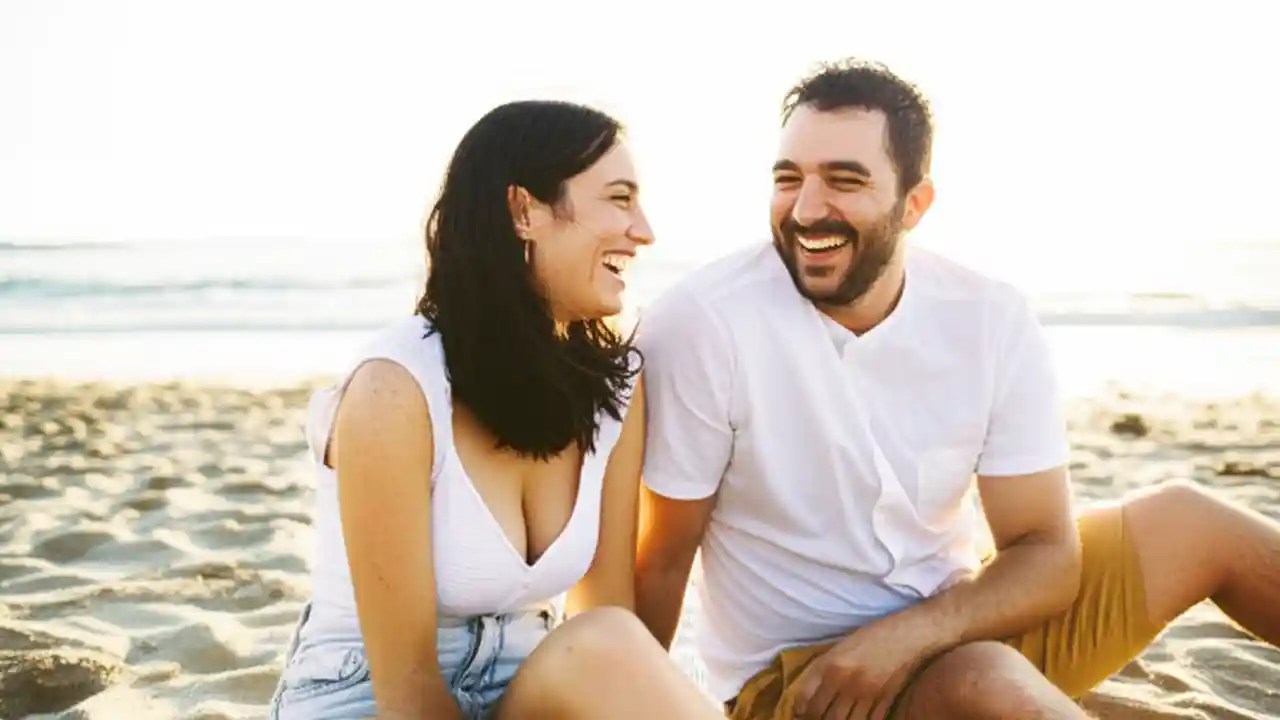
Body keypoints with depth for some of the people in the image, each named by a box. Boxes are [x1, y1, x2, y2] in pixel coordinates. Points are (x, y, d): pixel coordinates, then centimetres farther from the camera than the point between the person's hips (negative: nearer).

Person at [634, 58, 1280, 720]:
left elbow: (1048, 554, -9)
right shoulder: (699, 323, -22)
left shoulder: (991, 318, -10)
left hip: (956, 615, 5)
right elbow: (662, 560, -14)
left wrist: (905, 636, -25)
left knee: (1192, 521, 7)